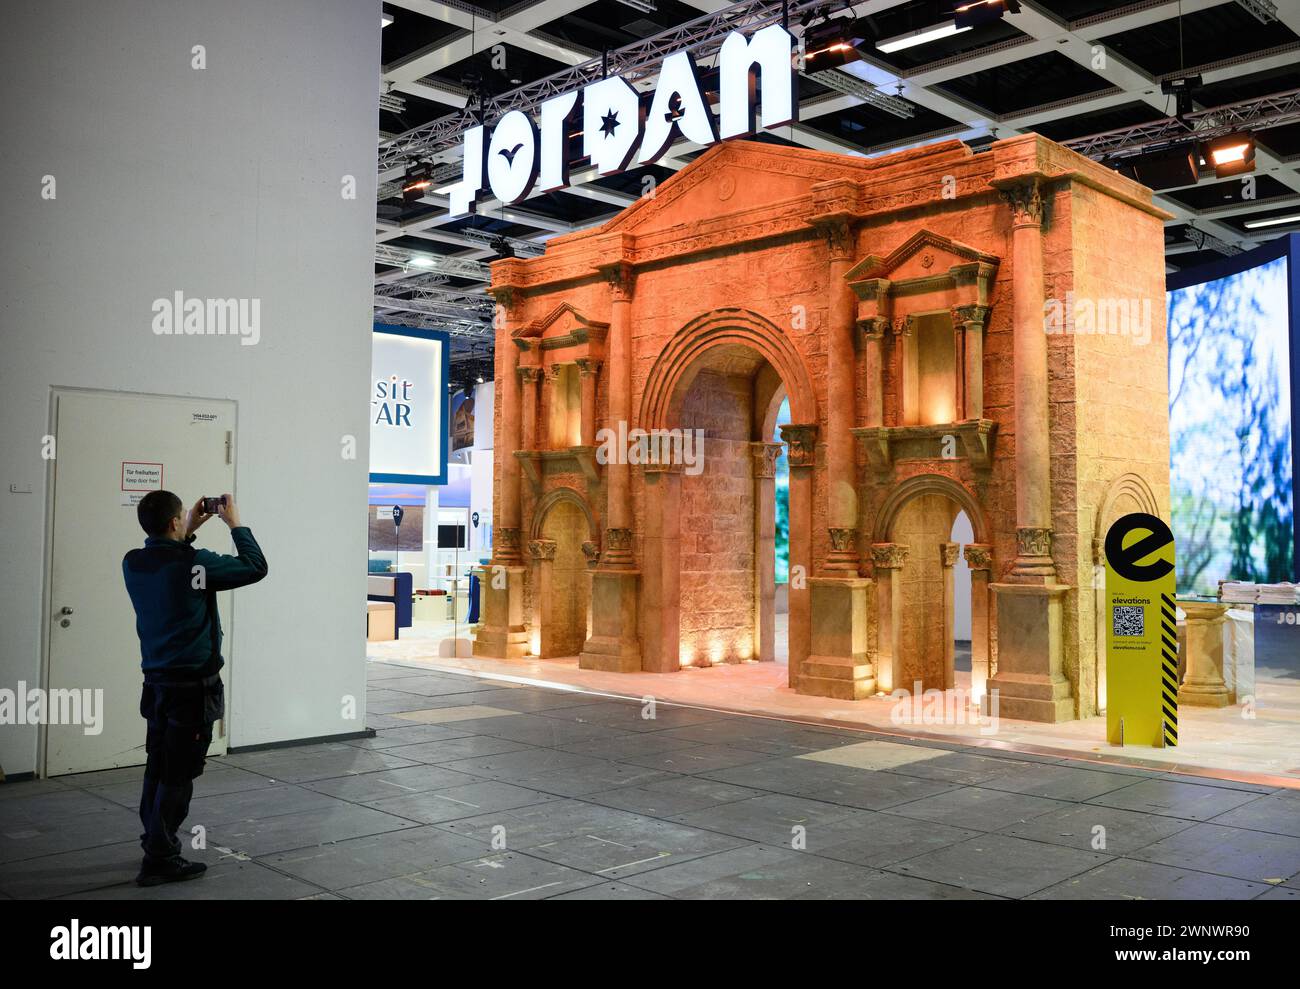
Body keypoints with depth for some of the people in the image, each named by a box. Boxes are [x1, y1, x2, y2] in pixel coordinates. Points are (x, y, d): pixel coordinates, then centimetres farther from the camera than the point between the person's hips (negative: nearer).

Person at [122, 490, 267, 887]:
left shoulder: (133, 563, 0)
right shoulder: (194, 563, -20)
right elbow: (256, 567, -10)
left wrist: (188, 533, 20)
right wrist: (235, 524, 0)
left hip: (156, 683, 7)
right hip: (193, 686, -7)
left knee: (157, 768, 18)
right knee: (178, 775, 1)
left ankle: (155, 843, 31)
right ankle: (160, 860, 7)